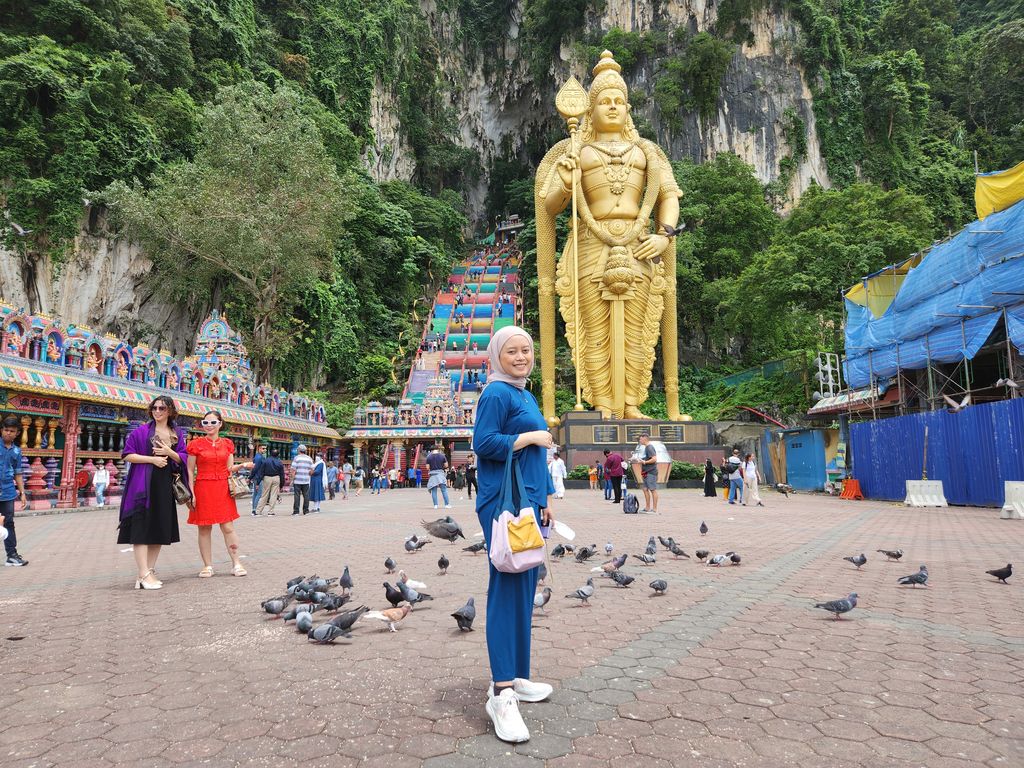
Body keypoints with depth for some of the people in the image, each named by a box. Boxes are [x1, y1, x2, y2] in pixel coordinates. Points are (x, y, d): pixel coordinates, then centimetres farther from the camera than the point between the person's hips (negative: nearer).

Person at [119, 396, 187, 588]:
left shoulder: (177, 434, 11)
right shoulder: (141, 431, -1)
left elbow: (183, 458, 9)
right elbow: (127, 455, -4)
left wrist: (169, 452, -10)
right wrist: (152, 459, -14)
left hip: (166, 486, 5)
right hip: (143, 484, -5)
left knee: (160, 529, 6)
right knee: (142, 527, -8)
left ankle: (150, 572, 14)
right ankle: (144, 575, -9)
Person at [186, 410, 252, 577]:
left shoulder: (227, 444, 10)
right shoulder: (196, 444, 1)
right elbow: (190, 471, 1)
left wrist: (242, 466, -9)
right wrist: (190, 493, -7)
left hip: (223, 489, 2)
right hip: (203, 489, -1)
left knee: (228, 527, -1)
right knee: (204, 528, 3)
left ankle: (236, 563, 5)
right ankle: (208, 566, 14)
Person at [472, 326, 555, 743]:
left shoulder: (527, 396, 20)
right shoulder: (496, 394, -7)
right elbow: (484, 443, -18)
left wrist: (546, 499, 16)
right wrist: (532, 436, -12)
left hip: (528, 503, 9)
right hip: (504, 504, -9)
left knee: (524, 591, 11)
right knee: (506, 591, -10)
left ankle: (514, 677, 21)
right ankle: (501, 695, -7)